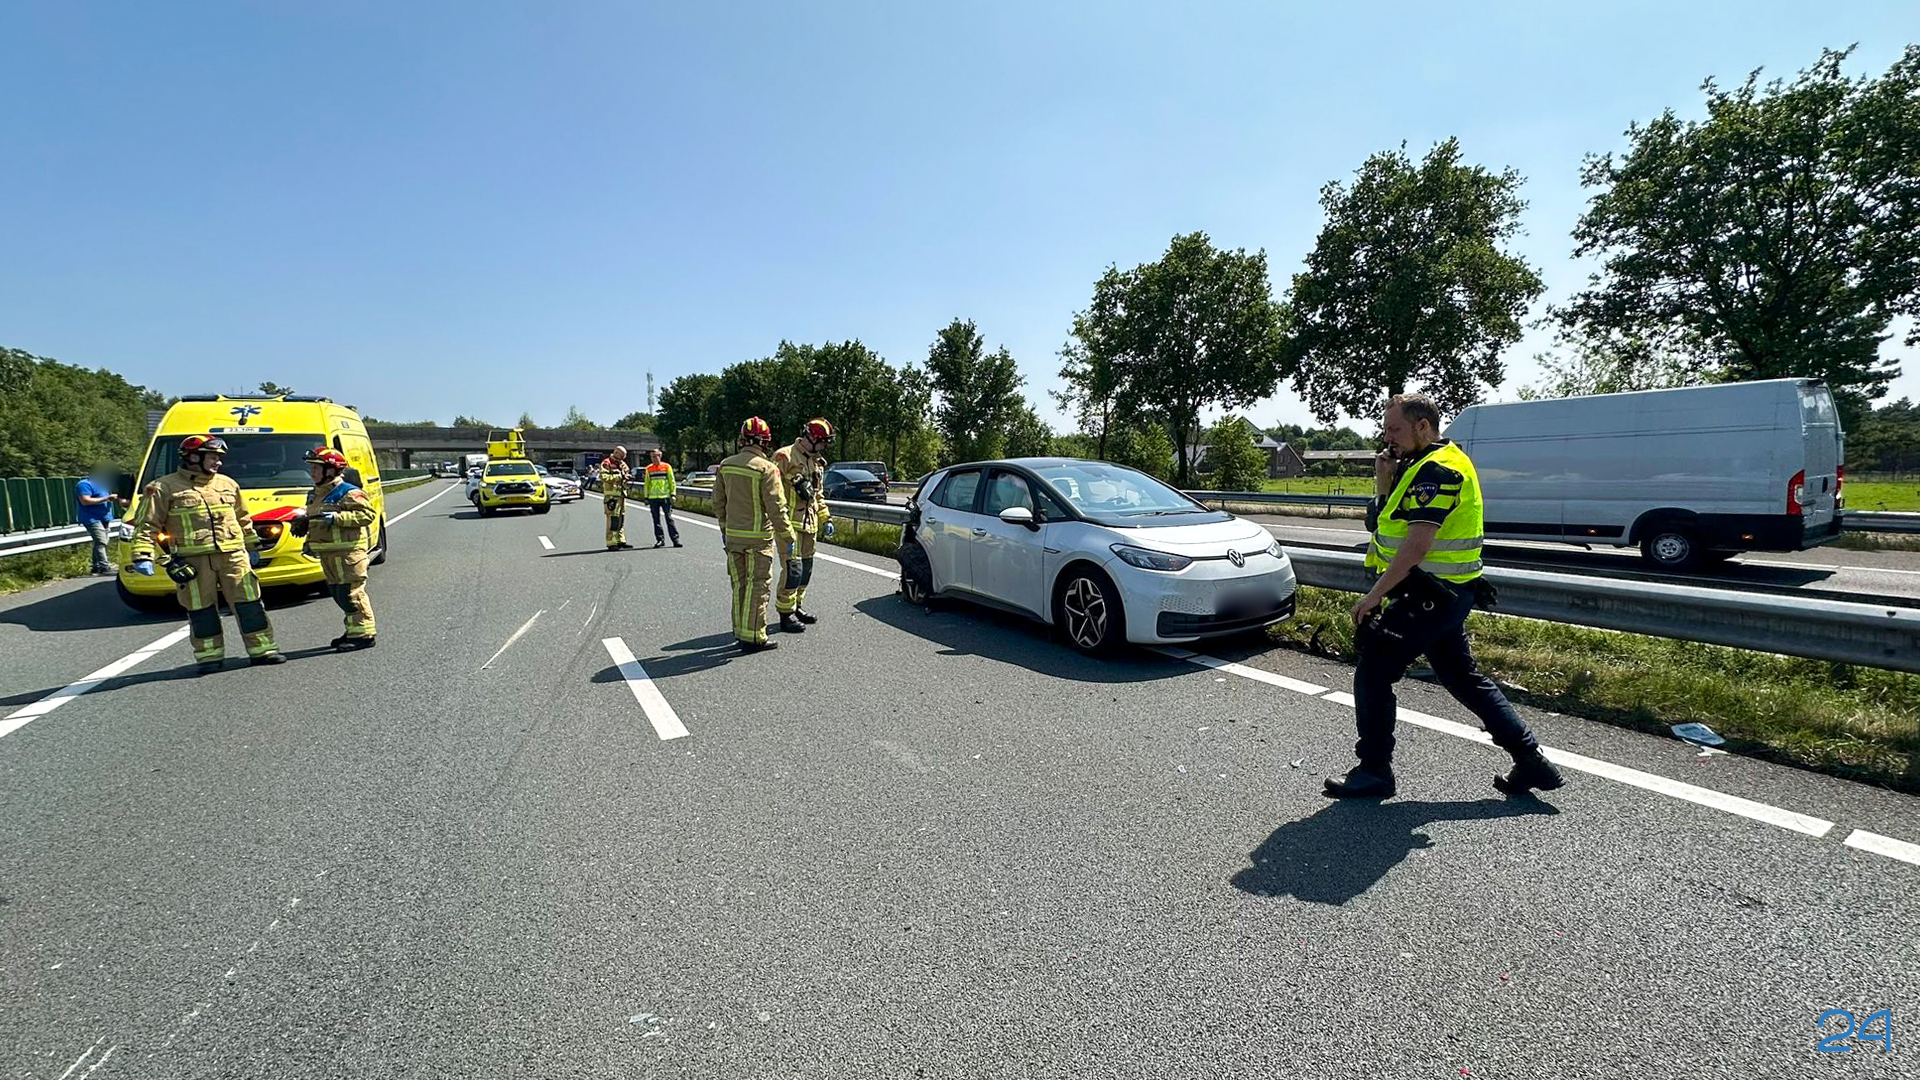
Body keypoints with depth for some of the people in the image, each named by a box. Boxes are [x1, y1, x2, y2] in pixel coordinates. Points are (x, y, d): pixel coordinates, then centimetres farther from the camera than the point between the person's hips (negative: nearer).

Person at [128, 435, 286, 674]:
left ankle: (261, 649, 6)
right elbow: (148, 525, 0)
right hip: (193, 559, -3)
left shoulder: (227, 484, 16)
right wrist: (143, 556, -10)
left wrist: (252, 547, 27)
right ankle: (210, 656, 12)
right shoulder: (165, 488, 2)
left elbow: (243, 520, 25)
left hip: (233, 555, 3)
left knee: (248, 602, 1)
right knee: (201, 609, 2)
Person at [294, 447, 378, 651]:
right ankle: (354, 631, 21)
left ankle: (363, 634, -8)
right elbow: (312, 521, 32)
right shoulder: (315, 494, 19)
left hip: (348, 552, -10)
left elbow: (368, 514, -20)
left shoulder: (348, 493, -11)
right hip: (327, 553, 10)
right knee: (338, 592, 12)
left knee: (350, 592, -11)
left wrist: (337, 518, -25)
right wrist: (309, 542, 19)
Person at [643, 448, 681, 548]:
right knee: (656, 520, 4)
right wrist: (646, 497, 11)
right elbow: (646, 484, 16)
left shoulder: (667, 467, 3)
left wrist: (673, 494, -3)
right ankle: (660, 539, 10)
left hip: (665, 497, -3)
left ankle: (676, 539, -3)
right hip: (653, 498, 3)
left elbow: (672, 482, 5)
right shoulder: (649, 469, 11)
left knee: (669, 519, -4)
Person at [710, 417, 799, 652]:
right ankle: (753, 637, 5)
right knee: (756, 587, 1)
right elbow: (776, 507, -17)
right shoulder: (766, 468, -14)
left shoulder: (725, 465, 5)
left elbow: (718, 502, 11)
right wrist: (787, 538, -10)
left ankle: (740, 632, 24)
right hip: (758, 537, -6)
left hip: (732, 536, 6)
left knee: (739, 585, 15)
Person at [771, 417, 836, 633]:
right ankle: (786, 613, -2)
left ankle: (796, 606, 27)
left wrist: (826, 518, 17)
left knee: (806, 568, 14)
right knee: (793, 568, -10)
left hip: (809, 523, 8)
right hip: (790, 522, -8)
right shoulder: (785, 457, -10)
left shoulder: (817, 462, 17)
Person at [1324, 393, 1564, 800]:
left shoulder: (1437, 469, -17)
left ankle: (1374, 771, 5)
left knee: (1372, 674, -5)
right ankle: (1531, 761, 26)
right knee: (1463, 677, 19)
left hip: (1429, 596, -11)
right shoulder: (1420, 467, 15)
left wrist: (1374, 594, -24)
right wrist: (1384, 485, 1)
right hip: (1446, 596, 11)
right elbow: (1384, 525, 16)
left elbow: (1417, 543, -26)